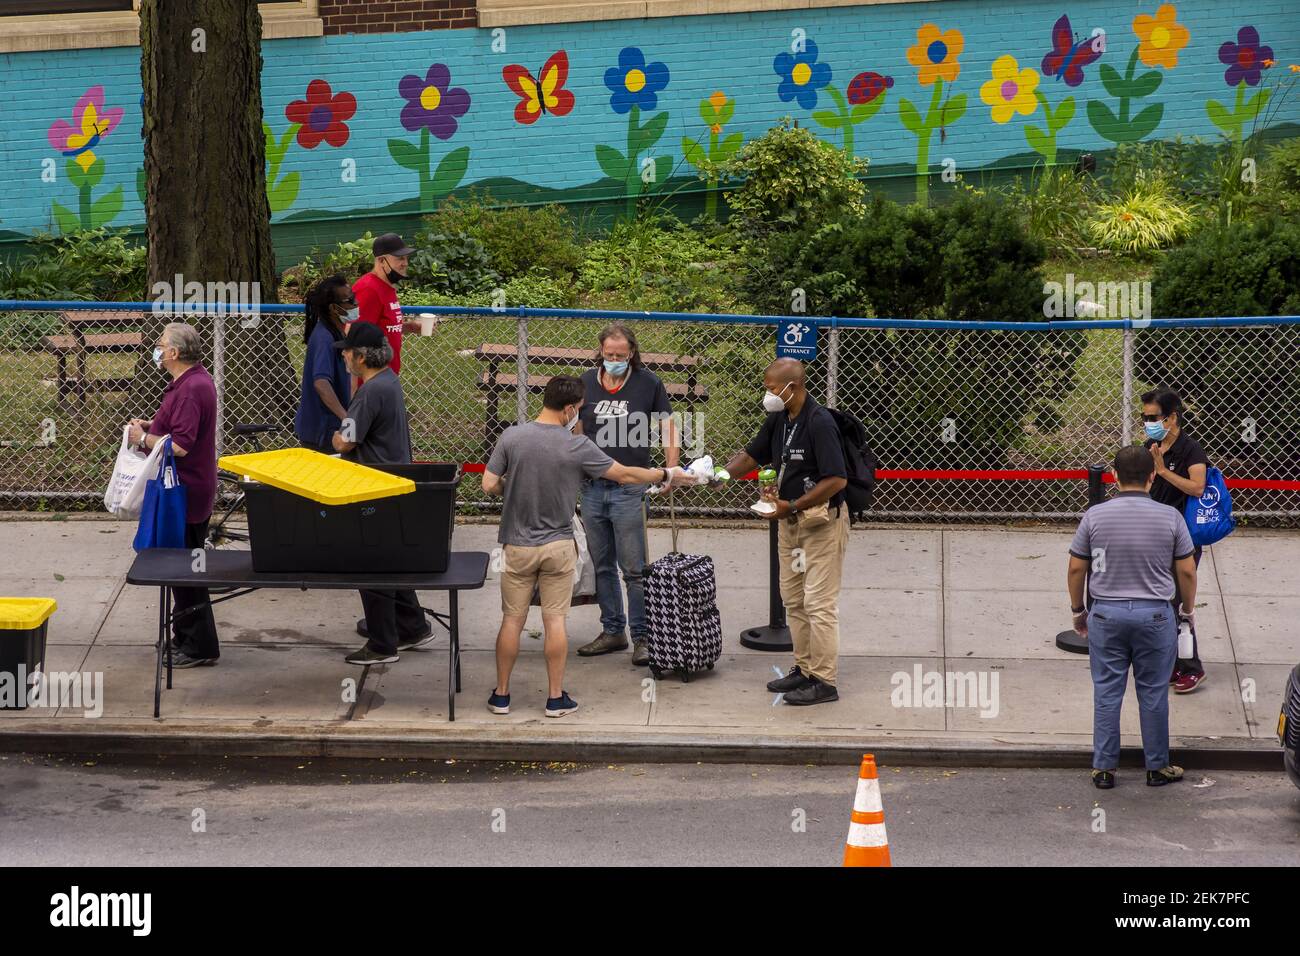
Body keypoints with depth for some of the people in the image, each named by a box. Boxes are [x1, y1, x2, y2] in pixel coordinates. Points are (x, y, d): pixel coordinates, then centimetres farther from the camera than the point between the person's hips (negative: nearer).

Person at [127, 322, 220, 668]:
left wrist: (143, 438, -14)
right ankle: (186, 637, 29)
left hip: (185, 493, -11)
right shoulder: (195, 381, 11)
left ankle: (198, 647, 4)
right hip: (189, 490, 11)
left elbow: (180, 445, -28)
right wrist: (152, 425, 11)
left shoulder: (190, 389, -23)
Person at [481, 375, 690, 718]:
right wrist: (667, 475, 12)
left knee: (512, 620, 9)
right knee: (555, 620, 7)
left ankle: (501, 695, 16)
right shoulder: (577, 447, -12)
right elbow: (625, 475, -3)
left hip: (518, 546, 1)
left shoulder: (512, 437, -10)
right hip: (558, 546, -1)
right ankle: (556, 698, 12)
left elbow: (489, 485, -8)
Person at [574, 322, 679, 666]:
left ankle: (642, 637, 2)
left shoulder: (648, 383, -3)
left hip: (629, 490, -4)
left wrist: (671, 470, -9)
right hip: (592, 487, 4)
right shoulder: (587, 381, 5)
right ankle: (612, 631, 22)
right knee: (602, 566, 11)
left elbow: (667, 426, 2)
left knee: (634, 569, -4)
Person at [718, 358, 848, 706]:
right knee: (793, 599, 14)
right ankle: (804, 668, 23)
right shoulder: (778, 420, 4)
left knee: (819, 603, -7)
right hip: (790, 521, 9)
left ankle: (824, 681, -3)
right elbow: (752, 455, 16)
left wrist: (791, 506, -24)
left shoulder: (820, 423, -22)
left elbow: (837, 480, -26)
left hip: (822, 521, -9)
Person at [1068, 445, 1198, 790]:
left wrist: (1078, 610, 14)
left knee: (1107, 692, 8)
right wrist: (1187, 610, 15)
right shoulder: (1170, 518, -6)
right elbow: (1187, 571, -1)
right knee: (1153, 694, 9)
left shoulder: (1094, 516, -5)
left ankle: (1104, 768, 12)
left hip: (1106, 614, 1)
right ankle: (1157, 767, 17)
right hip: (1155, 615, -1)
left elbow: (1076, 569, 0)